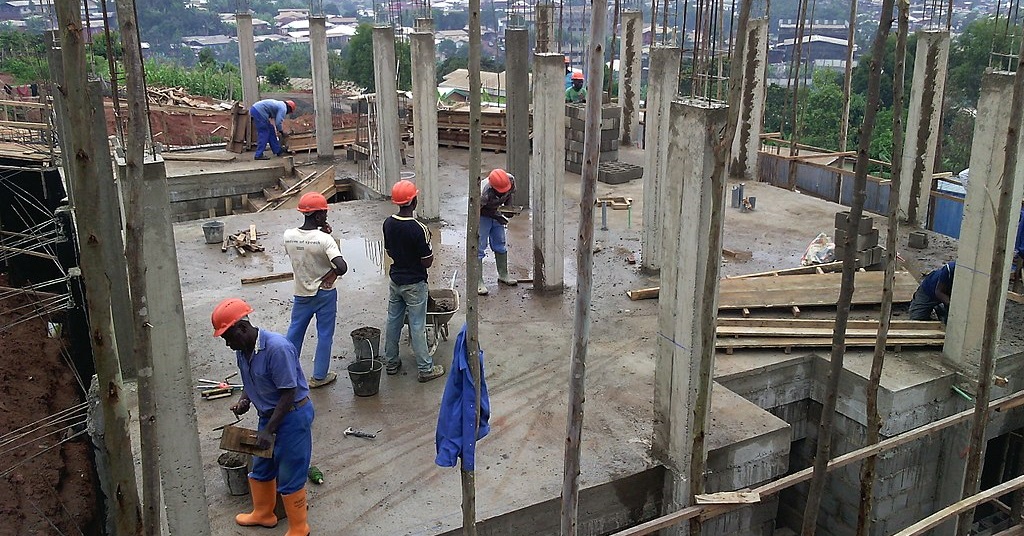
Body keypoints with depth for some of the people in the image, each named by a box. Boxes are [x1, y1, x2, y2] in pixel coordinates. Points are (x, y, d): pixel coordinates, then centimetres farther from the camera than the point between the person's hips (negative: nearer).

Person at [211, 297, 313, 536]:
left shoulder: (277, 348, -29)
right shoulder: (242, 349, -3)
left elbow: (289, 393, -25)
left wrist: (269, 430, -23)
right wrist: (244, 400, -7)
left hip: (293, 415, -8)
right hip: (269, 414, 8)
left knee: (289, 477, 4)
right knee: (260, 469, 23)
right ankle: (263, 513, 47)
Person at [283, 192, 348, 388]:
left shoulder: (288, 236, -10)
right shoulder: (325, 239, -25)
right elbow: (342, 267, -34)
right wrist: (333, 274, -12)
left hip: (301, 293, 4)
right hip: (324, 293, -4)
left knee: (294, 331, 20)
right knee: (324, 335, 11)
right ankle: (319, 376, 21)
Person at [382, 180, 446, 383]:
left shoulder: (388, 223, -4)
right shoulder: (418, 229, -25)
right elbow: (427, 261, -18)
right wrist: (428, 243, -3)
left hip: (395, 280, 6)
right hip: (414, 283, -6)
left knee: (393, 321, 17)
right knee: (417, 325, 2)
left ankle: (391, 362, 28)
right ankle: (425, 369, 12)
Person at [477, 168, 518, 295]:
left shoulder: (511, 179, -23)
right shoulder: (484, 192, -40)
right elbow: (478, 209, -23)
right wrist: (496, 216, -24)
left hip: (495, 212, 6)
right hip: (481, 214, -6)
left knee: (500, 245, 13)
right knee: (479, 248, -7)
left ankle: (503, 275, 28)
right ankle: (478, 282, -2)